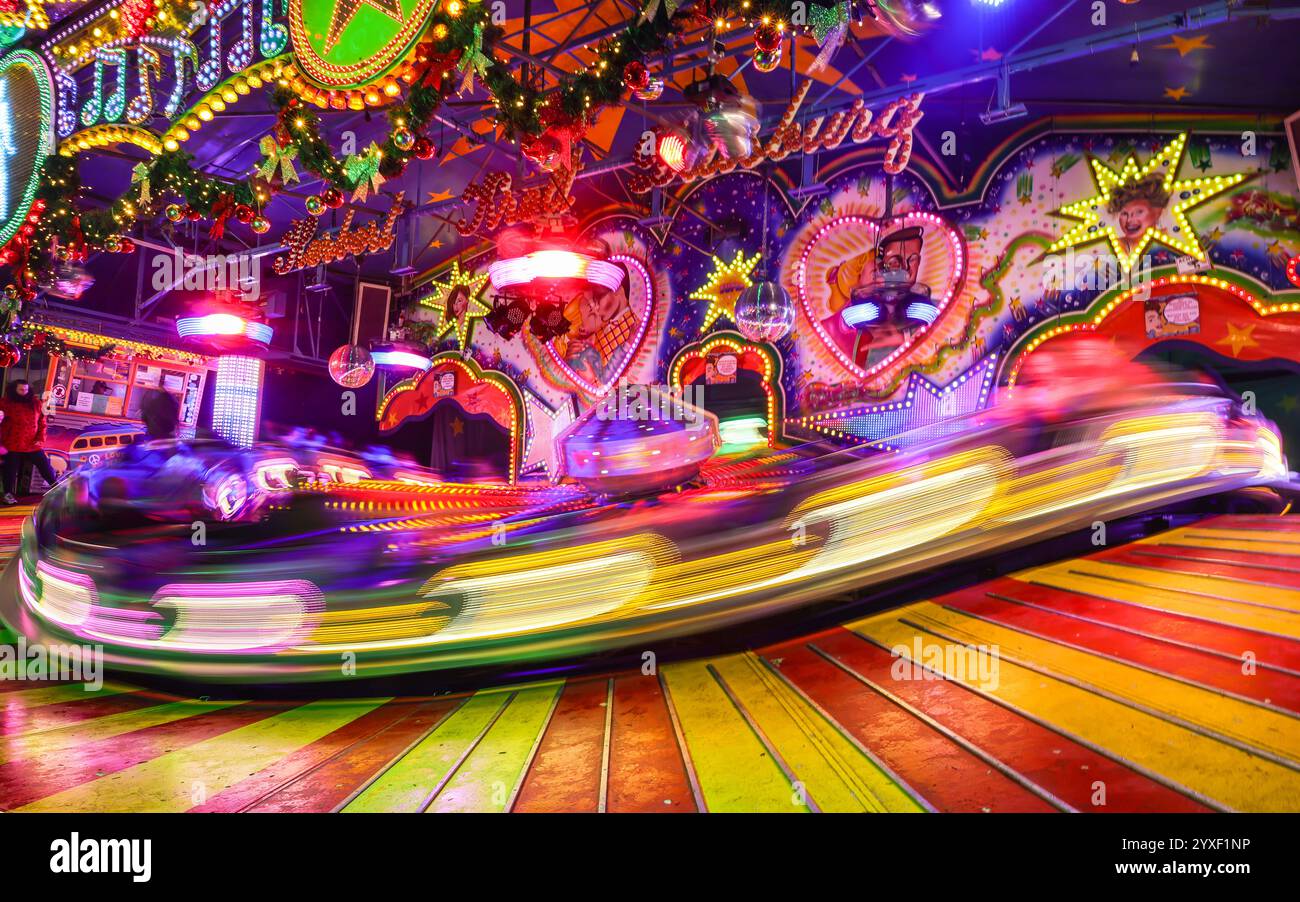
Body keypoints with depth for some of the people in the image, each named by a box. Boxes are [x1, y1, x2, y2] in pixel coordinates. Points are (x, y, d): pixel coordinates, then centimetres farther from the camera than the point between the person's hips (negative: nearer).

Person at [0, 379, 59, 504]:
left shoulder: (35, 403, 6)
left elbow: (41, 422, 9)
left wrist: (40, 438, 1)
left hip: (32, 444, 3)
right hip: (12, 444, -3)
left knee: (45, 465, 7)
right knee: (11, 469, 5)